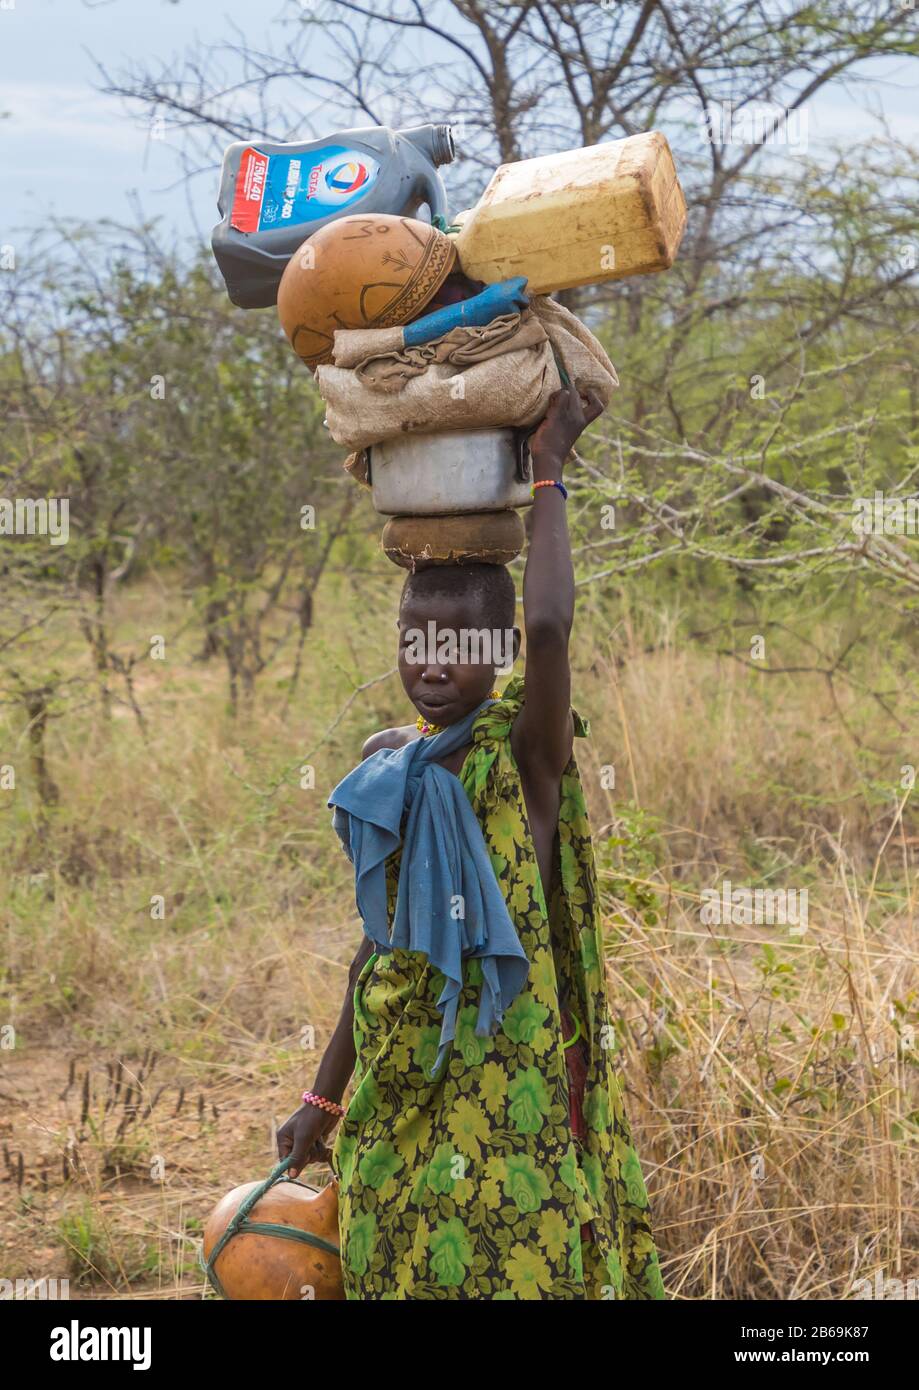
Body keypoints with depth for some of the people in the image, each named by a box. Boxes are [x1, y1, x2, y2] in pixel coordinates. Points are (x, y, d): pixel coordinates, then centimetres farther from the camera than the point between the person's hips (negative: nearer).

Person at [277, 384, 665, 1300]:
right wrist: (323, 1099, 18)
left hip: (509, 1078, -5)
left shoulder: (526, 751, -9)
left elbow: (550, 624, -30)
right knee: (399, 1268, 8)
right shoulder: (385, 763, 9)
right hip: (398, 1084, 6)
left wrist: (548, 467, -18)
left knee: (517, 1261, -3)